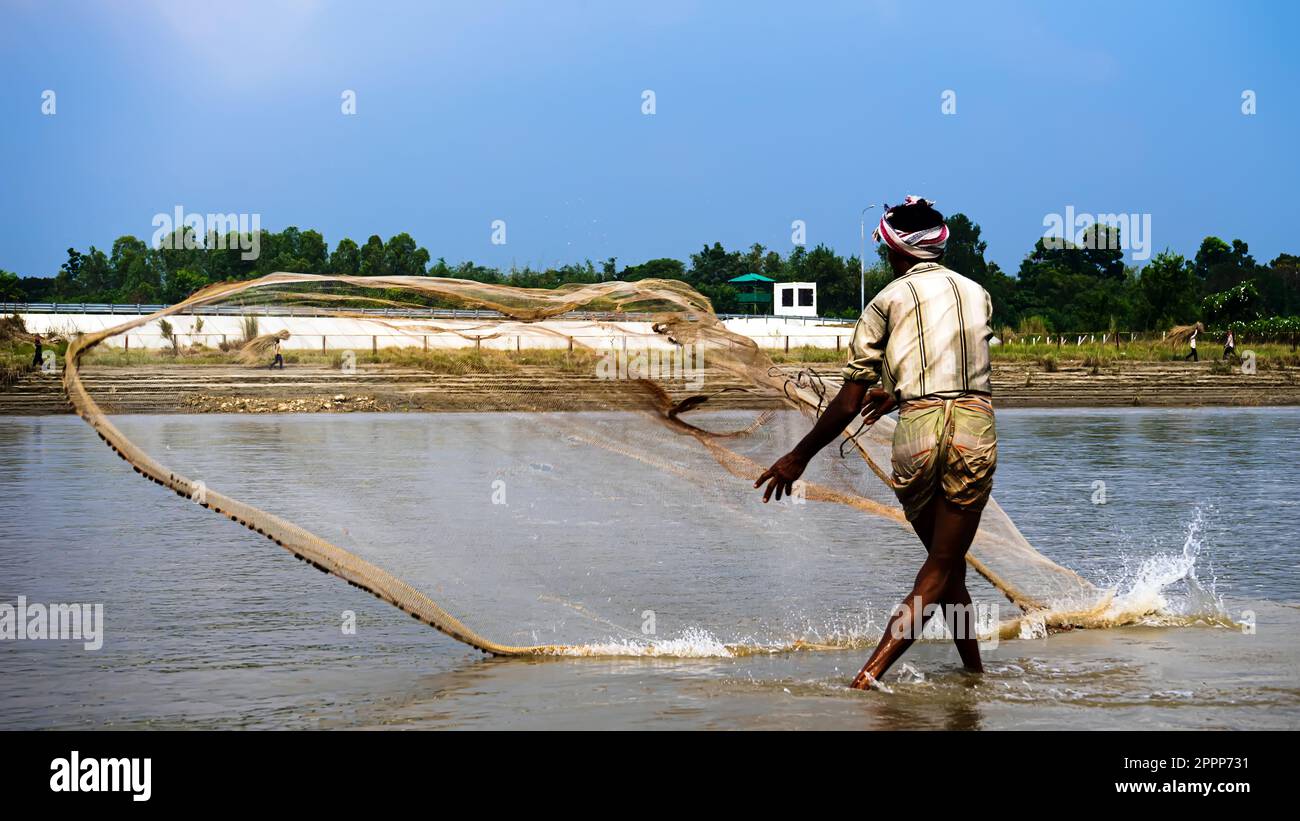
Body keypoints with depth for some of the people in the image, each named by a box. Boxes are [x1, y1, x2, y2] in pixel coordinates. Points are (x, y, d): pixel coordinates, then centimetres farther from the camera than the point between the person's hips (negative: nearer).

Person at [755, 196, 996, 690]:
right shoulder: (978, 294, 15)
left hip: (918, 428, -1)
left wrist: (799, 457, 11)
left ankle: (974, 671, 21)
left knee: (946, 561, 19)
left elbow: (848, 404, 1)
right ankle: (870, 674, -10)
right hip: (976, 425, 1)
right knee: (941, 568, 4)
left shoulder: (888, 301, 4)